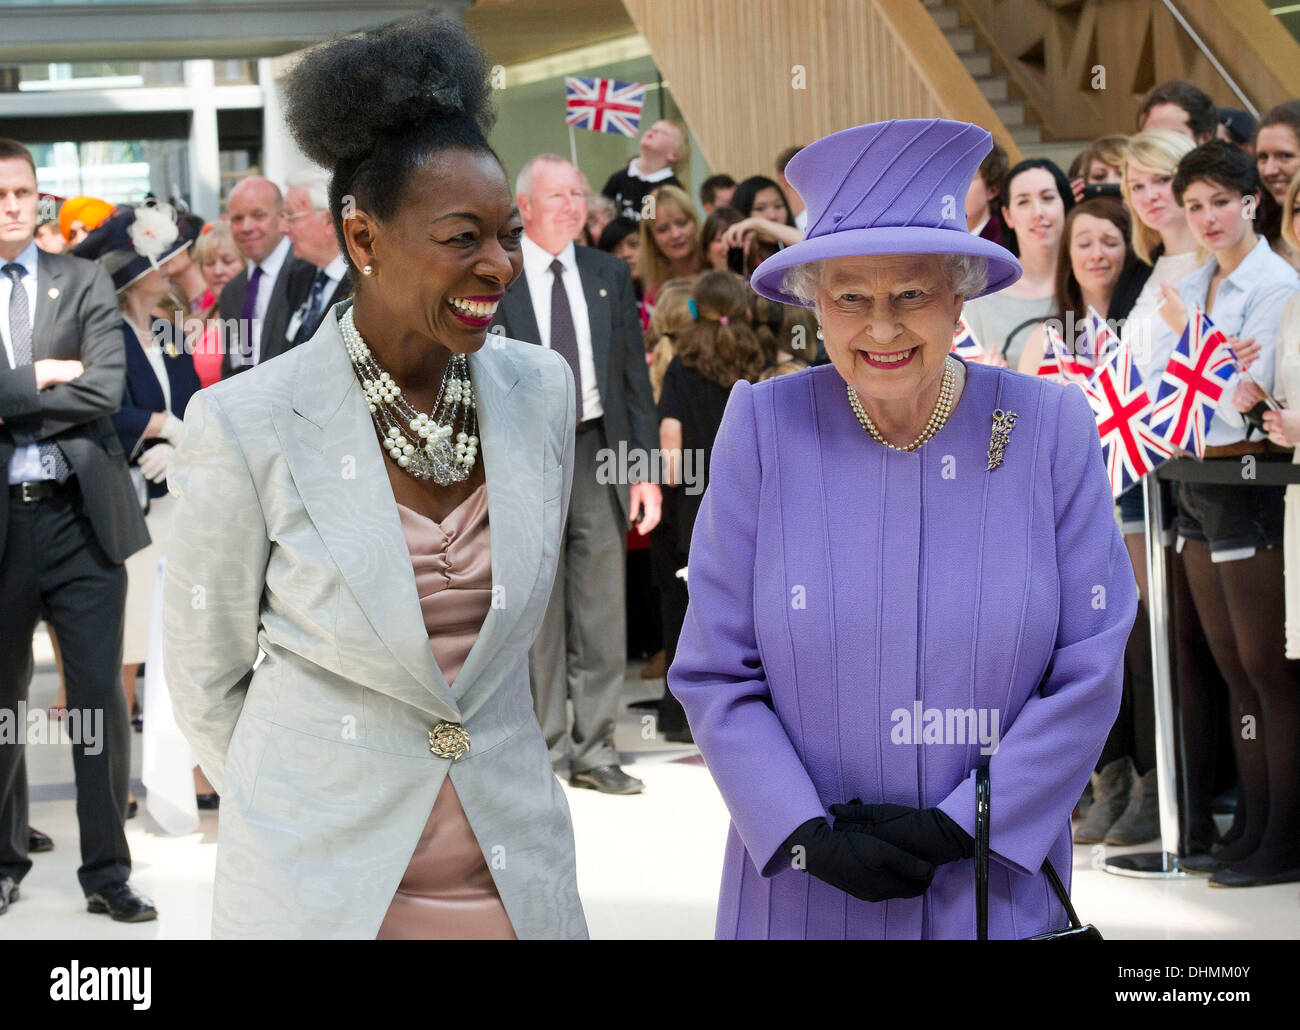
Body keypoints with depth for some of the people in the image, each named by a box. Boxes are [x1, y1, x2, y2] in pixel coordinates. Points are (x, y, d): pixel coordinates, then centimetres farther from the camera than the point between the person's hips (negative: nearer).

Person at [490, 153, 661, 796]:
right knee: (537, 615, 2)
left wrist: (645, 469, 6)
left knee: (602, 613, 4)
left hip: (598, 455, 3)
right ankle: (544, 748, 12)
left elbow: (634, 375, 12)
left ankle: (594, 752, 11)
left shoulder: (609, 275, 11)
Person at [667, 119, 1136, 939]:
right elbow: (714, 675, -5)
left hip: (996, 891, 0)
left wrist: (959, 827, -11)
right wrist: (808, 834, -15)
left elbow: (1090, 673, -5)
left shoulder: (1051, 429, -6)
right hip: (800, 891, 0)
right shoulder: (765, 429, -7)